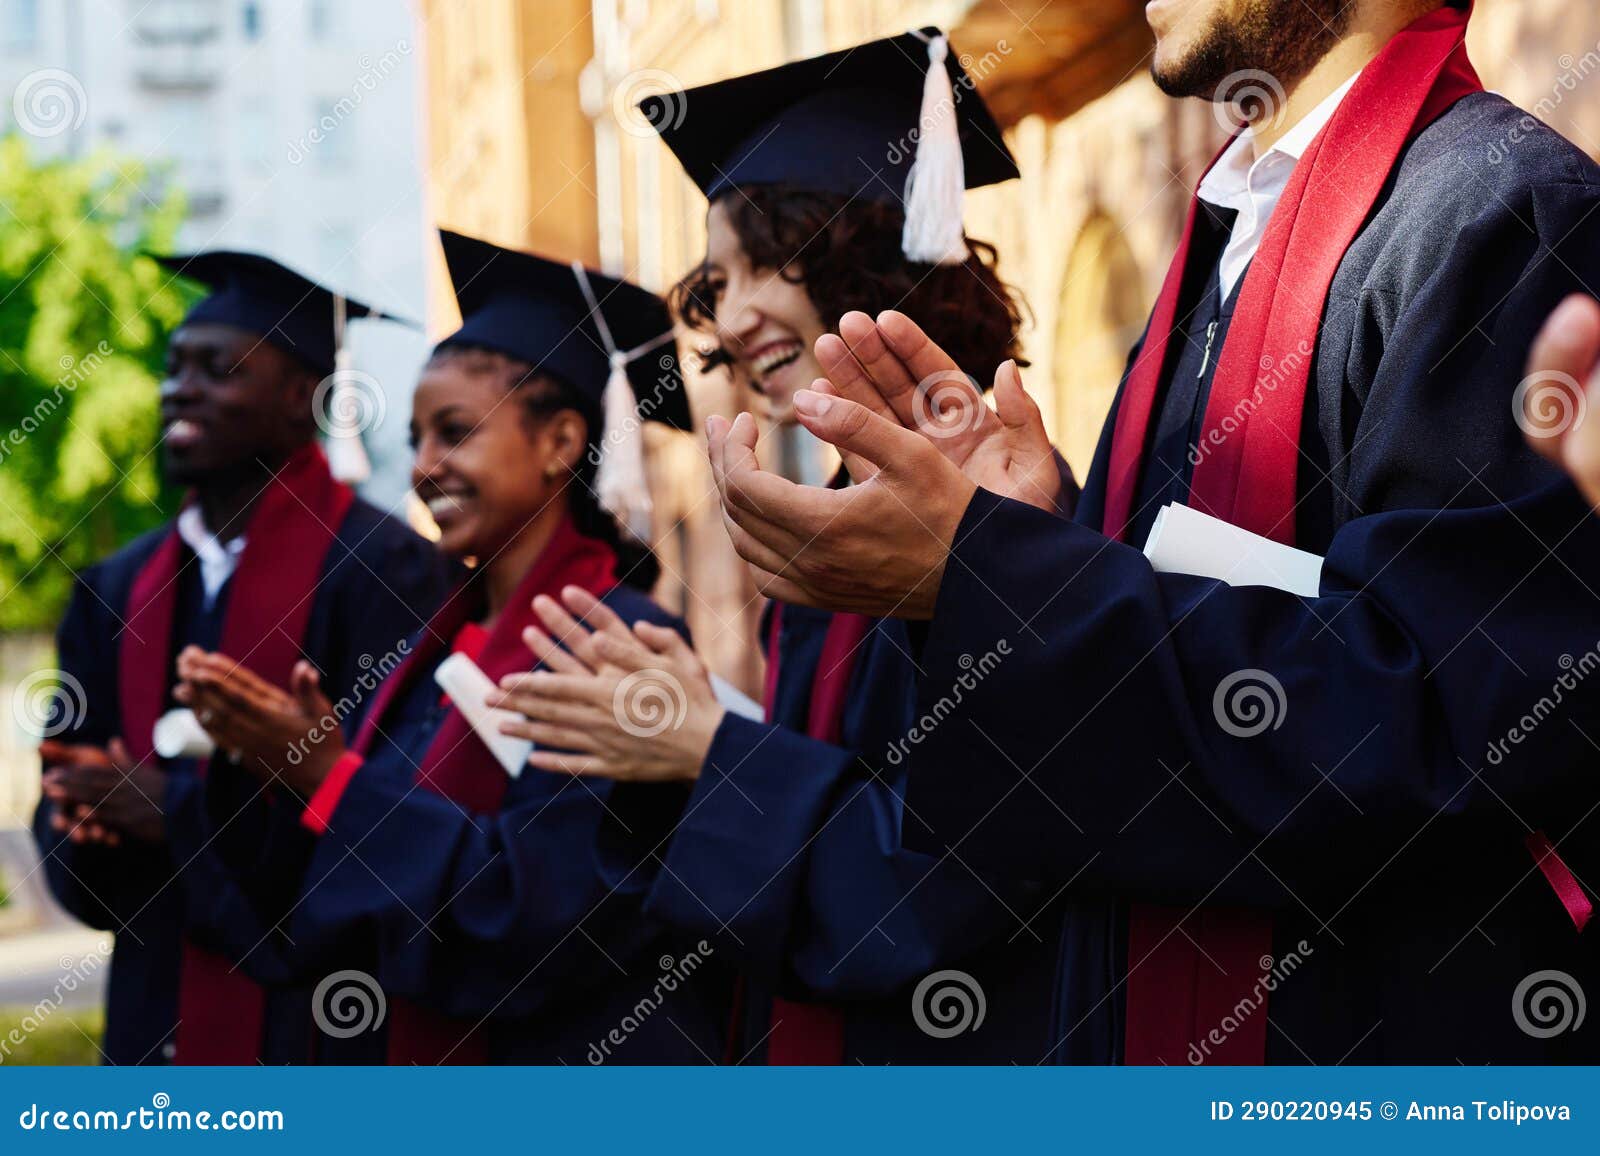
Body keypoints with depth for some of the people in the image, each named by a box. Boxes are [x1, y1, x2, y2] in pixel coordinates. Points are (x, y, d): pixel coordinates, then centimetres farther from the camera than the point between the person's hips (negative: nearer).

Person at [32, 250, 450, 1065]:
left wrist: (175, 808, -14)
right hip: (155, 1024, 6)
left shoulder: (380, 568, -11)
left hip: (320, 1029, -6)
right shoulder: (116, 589, 9)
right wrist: (95, 823, -12)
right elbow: (63, 818, 10)